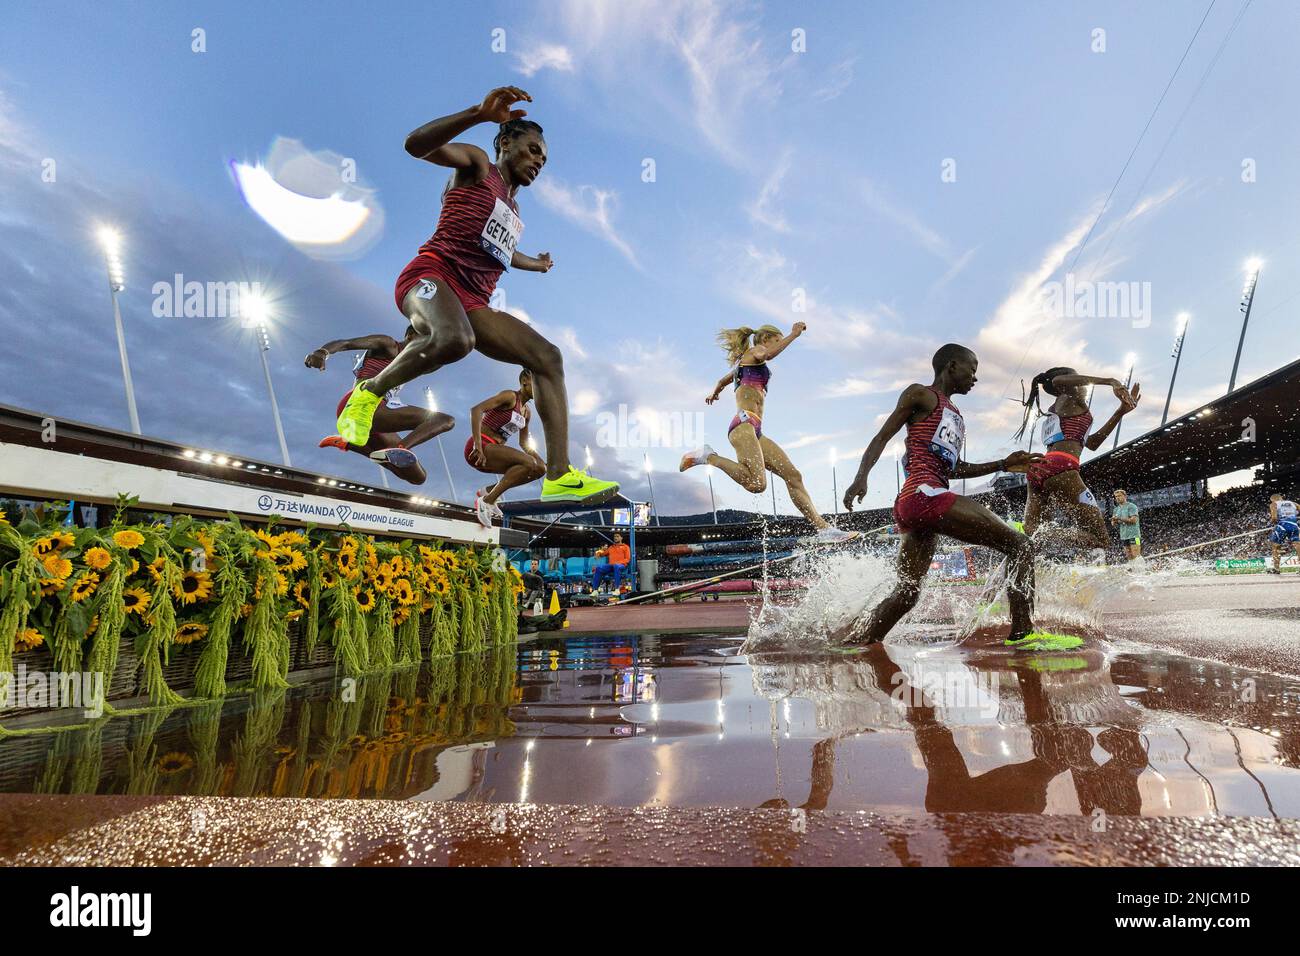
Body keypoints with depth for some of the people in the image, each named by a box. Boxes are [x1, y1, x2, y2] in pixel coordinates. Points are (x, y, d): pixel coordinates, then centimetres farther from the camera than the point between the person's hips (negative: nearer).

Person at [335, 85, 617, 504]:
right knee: (455, 339, -42)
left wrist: (537, 264, 65)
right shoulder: (477, 164, 9)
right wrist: (479, 114, -24)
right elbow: (416, 145, -12)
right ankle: (368, 392, -13)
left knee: (548, 357, -6)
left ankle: (559, 477, -14)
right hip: (432, 275, -8)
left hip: (473, 302, 8)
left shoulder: (514, 210, 32)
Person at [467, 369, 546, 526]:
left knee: (540, 469, -1)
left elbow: (524, 443, 21)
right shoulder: (510, 396, -10)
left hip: (495, 450, 9)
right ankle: (487, 500, -20)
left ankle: (488, 491, 1)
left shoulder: (527, 412, 15)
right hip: (479, 448, -9)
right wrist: (478, 445, -32)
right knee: (529, 463, -28)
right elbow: (476, 409, -23)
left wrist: (543, 462, 7)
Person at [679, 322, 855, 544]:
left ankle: (823, 529, -2)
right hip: (744, 424, -10)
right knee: (757, 483, -30)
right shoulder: (753, 351, 7)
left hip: (754, 431, 10)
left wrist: (714, 394, 73)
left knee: (793, 476, 1)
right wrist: (793, 335, -14)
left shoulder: (743, 363, 32)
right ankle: (708, 456, -14)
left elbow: (724, 380, 53)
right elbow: (766, 355, -20)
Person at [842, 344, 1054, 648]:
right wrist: (861, 477, -17)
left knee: (906, 593, 9)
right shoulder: (920, 394, 7)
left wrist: (1002, 465, 25)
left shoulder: (954, 415, 32)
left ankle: (852, 647, 9)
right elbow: (883, 437, -2)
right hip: (924, 493, -10)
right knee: (1019, 545, -9)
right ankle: (1022, 634, -16)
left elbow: (953, 468, 33)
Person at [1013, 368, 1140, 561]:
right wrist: (1112, 382, -15)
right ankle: (1047, 535, -35)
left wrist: (1121, 412, 40)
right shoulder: (1071, 398, 14)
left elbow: (1092, 443, 38)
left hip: (1037, 471, 8)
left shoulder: (1053, 413, 37)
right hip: (1059, 470, -8)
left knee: (1030, 537, 9)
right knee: (1099, 537, -8)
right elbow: (1058, 381, -13)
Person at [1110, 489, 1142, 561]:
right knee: (1129, 557, 5)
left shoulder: (1131, 506, -3)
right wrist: (1114, 521, -8)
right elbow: (1113, 525, 14)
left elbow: (1134, 520, -15)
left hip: (1133, 535, -6)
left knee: (1136, 556, -11)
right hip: (1123, 536, 6)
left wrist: (1120, 519, -20)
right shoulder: (1116, 510, 16)